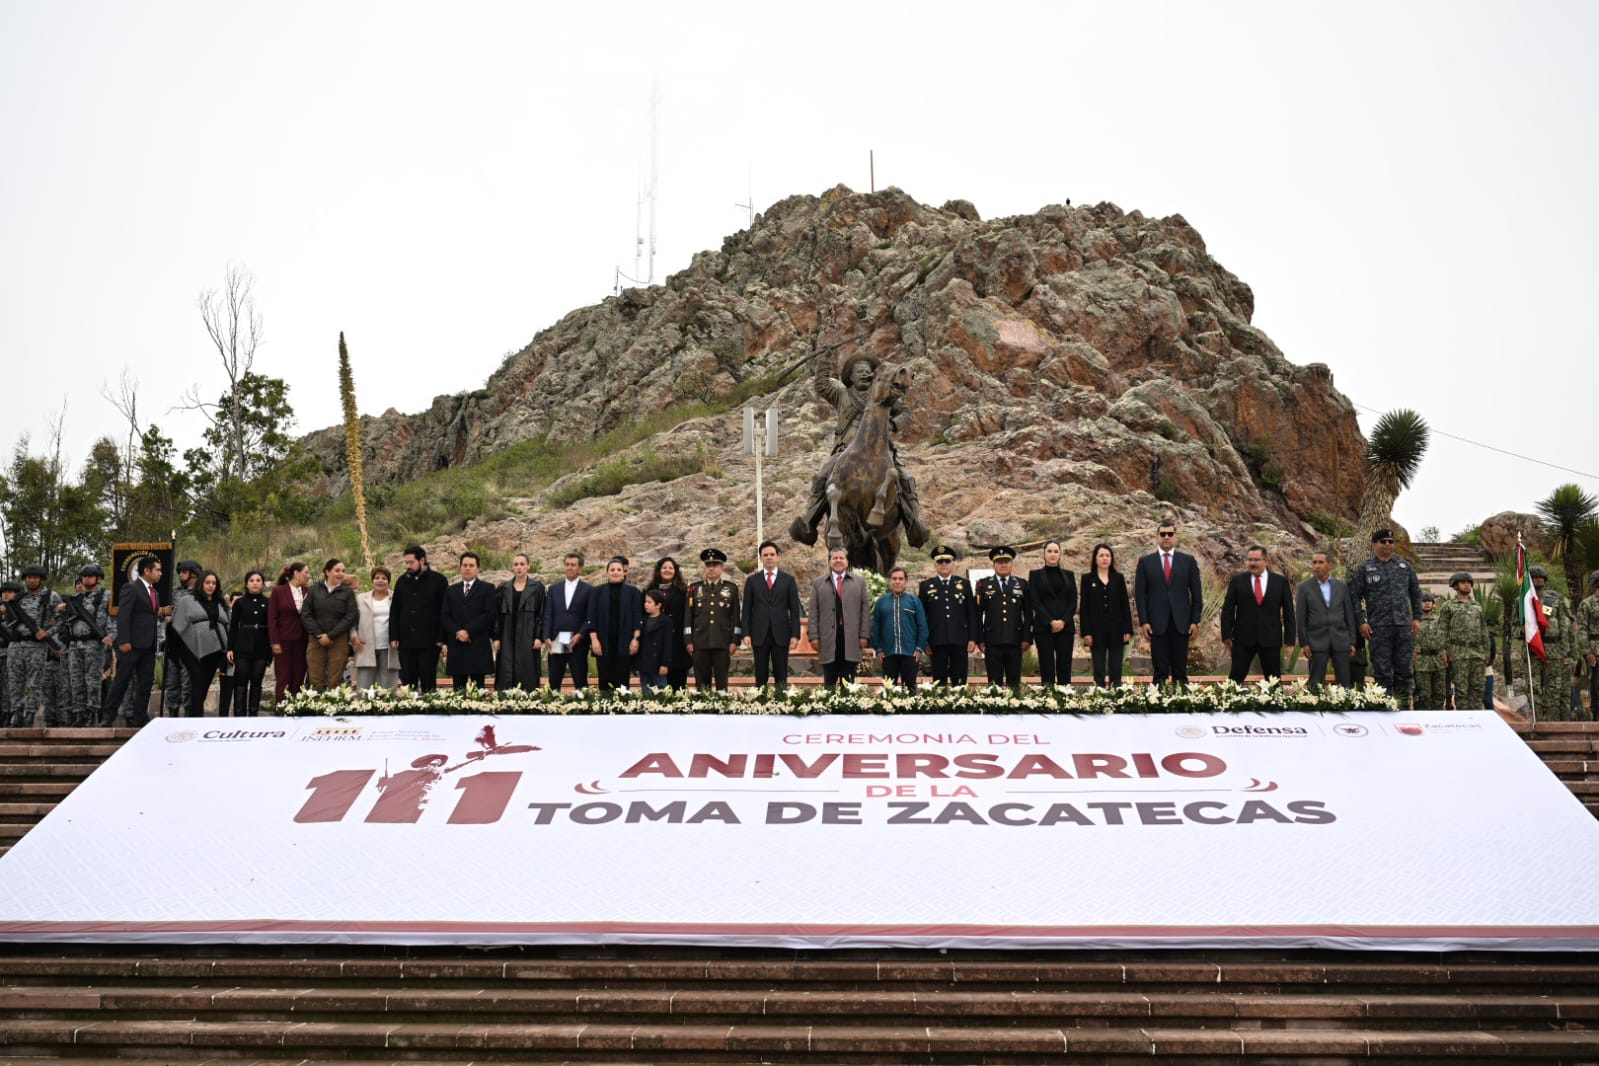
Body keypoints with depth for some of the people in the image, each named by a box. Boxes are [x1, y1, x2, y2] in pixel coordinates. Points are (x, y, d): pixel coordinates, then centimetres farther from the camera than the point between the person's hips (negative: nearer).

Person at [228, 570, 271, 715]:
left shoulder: (268, 603, 6)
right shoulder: (240, 603, 4)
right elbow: (233, 627, 5)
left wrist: (271, 649, 4)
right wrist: (230, 648, -2)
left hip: (261, 648, 1)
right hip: (243, 647, -1)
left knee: (256, 682, 5)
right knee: (241, 682, -1)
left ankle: (253, 713, 11)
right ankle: (240, 714, 2)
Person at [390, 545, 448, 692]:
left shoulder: (438, 580, -1)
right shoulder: (402, 581, 12)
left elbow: (445, 612, -2)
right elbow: (394, 611, 14)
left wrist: (441, 638, -8)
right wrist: (393, 637, 5)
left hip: (428, 642, -4)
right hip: (405, 642, 4)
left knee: (428, 685, -1)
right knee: (407, 684, 5)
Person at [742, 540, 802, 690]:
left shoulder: (788, 580, 7)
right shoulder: (752, 580, 8)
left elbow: (794, 609, 5)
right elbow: (747, 609, 7)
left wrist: (795, 634, -2)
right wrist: (746, 634, -3)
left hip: (781, 634, 0)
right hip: (759, 634, 0)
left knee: (781, 677, 1)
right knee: (760, 677, 2)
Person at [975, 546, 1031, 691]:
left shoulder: (1021, 585, 12)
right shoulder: (984, 585, 7)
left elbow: (1028, 614, 10)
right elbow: (978, 614, 5)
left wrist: (1027, 638, 1)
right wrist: (979, 639, -1)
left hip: (1015, 641, 1)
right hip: (992, 641, -1)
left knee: (1015, 682, 2)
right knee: (994, 682, 0)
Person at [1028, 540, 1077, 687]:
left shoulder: (1069, 575, 13)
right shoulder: (1035, 575, 6)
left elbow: (1073, 602, 7)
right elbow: (1035, 602, -2)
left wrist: (1063, 621, -8)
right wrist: (1051, 622, -12)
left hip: (1065, 627, 2)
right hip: (1043, 628, -2)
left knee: (1064, 668, -2)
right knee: (1047, 668, -5)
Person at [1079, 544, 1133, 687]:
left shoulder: (1118, 578, 8)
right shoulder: (1087, 579, 5)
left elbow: (1125, 605, 6)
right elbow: (1083, 607, 1)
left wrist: (1128, 630, -1)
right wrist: (1086, 632, -7)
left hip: (1116, 630, 1)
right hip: (1097, 630, -1)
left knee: (1116, 671, 3)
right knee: (1099, 672, 2)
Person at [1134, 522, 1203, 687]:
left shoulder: (1188, 561, 7)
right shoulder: (1145, 562, 5)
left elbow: (1196, 593, 7)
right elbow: (1140, 594, 3)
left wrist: (1195, 621, 0)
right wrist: (1143, 621, -5)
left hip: (1181, 622, 1)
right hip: (1157, 623, -1)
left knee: (1180, 669, 4)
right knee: (1160, 669, 0)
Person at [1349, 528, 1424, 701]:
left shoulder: (1405, 567, 13)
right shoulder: (1364, 569, 3)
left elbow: (1416, 593, 18)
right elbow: (1354, 596, 1)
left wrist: (1417, 618, 9)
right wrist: (1361, 622, -6)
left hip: (1404, 627, 3)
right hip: (1378, 628, -3)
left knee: (1403, 671, 5)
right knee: (1382, 672, -1)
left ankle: (1403, 705, 12)